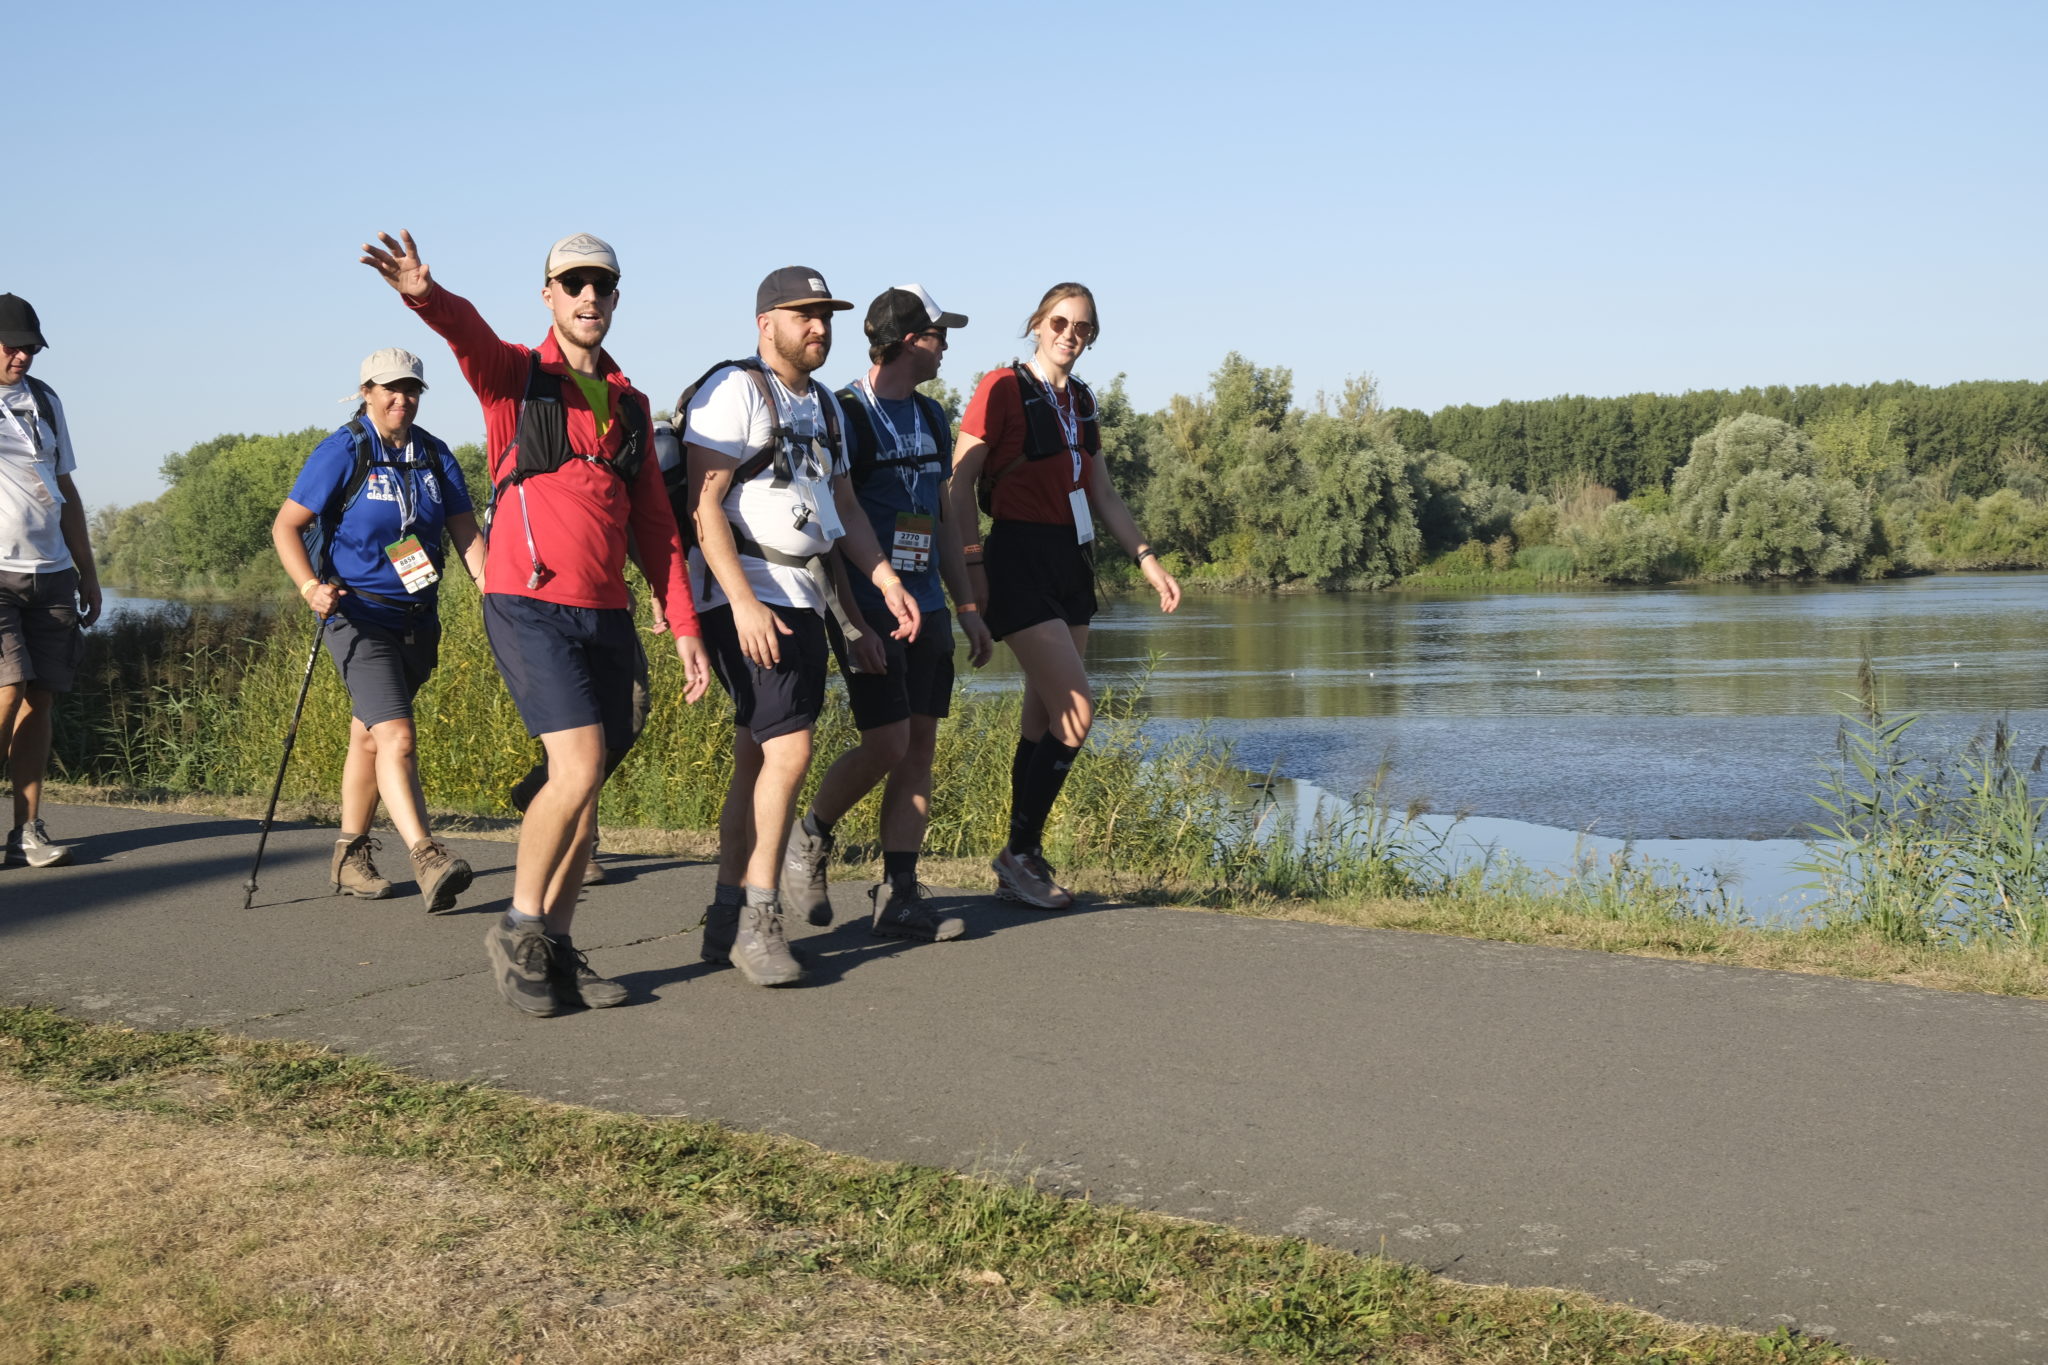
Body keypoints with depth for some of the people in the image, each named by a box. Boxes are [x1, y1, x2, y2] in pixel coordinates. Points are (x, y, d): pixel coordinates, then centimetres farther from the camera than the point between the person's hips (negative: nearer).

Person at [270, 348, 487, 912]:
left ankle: (350, 856, 29)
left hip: (418, 621, 6)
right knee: (397, 737, -21)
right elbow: (286, 526, -7)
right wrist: (310, 586, -23)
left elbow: (466, 534, 6)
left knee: (370, 736, 18)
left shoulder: (435, 455, 7)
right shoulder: (341, 452, -8)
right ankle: (427, 859, -33)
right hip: (359, 617, -6)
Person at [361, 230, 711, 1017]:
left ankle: (556, 948, 16)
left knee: (583, 787, 6)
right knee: (579, 768, -17)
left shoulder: (630, 405, 17)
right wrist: (425, 295, -45)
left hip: (606, 614, 6)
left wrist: (683, 624, 9)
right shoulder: (516, 376, 2)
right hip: (530, 605, -6)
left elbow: (655, 524, 16)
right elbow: (470, 334, -22)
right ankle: (518, 929, 0)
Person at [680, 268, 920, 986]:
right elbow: (704, 505, -15)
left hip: (803, 597, 9)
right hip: (745, 596, -9)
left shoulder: (824, 405, 19)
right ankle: (757, 918, -8)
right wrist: (744, 602, -23)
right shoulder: (734, 390, -8)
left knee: (756, 760, 10)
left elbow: (844, 504, 24)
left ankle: (728, 923, 16)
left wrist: (885, 579, 10)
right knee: (789, 750, -16)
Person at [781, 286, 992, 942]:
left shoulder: (932, 418, 15)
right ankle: (808, 840, 14)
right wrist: (852, 623, -18)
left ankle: (898, 896, 6)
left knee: (920, 746, 2)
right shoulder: (844, 414, -8)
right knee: (886, 743, -11)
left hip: (926, 606, 7)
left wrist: (968, 607, 16)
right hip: (868, 608, -7)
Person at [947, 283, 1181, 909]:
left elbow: (1103, 493, 20)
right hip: (1019, 560, -8)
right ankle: (1019, 853, -2)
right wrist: (972, 568, -17)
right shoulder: (1003, 387, -8)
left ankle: (1021, 868, 15)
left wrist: (1147, 559, 13)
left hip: (1072, 563, 8)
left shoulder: (1080, 399, 15)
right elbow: (960, 483, -10)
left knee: (1046, 722, 8)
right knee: (1076, 712, -15)